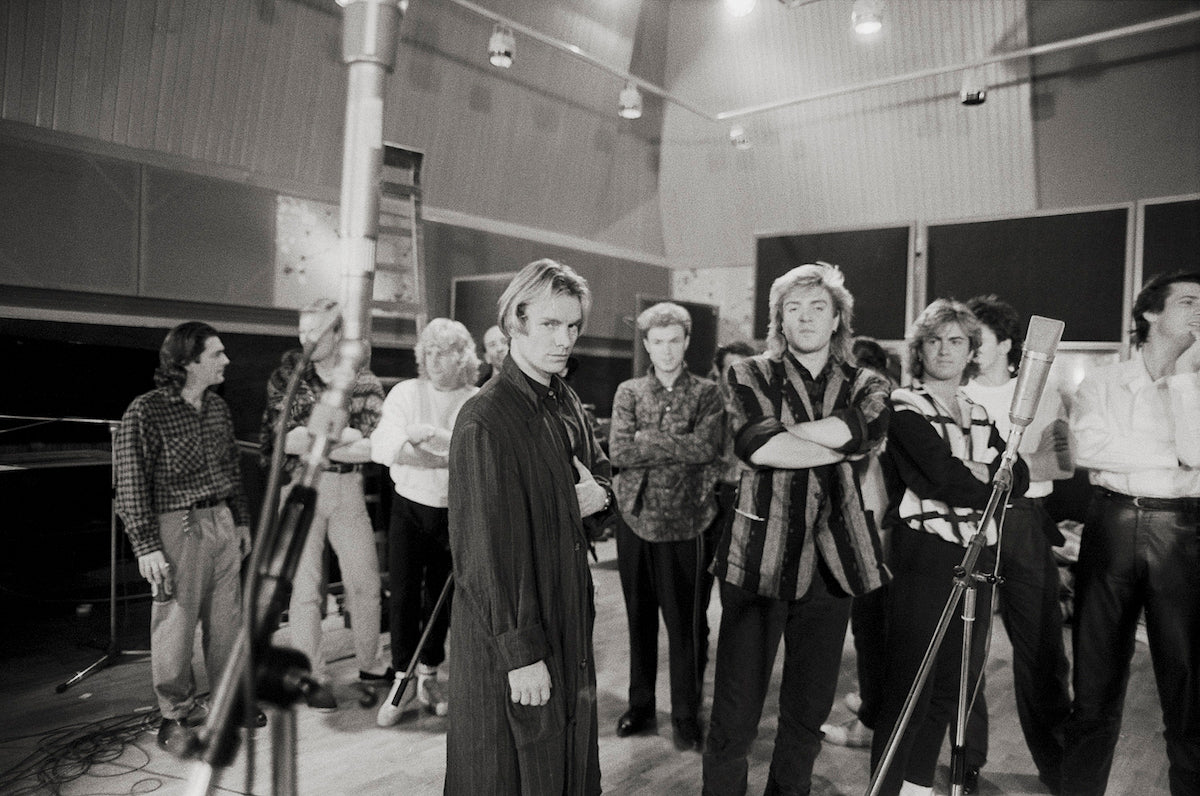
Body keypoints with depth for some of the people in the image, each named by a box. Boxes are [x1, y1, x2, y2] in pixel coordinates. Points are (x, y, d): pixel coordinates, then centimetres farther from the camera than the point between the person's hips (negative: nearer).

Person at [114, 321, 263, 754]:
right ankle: (177, 715, 20)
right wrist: (146, 546, -13)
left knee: (228, 617, 13)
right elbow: (131, 485, -11)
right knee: (175, 623, 4)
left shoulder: (218, 407, 9)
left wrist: (241, 520, 19)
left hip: (221, 522, 6)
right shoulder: (146, 411, -12)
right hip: (177, 528, -6)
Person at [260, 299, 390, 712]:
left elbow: (373, 448, -9)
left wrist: (313, 441, -16)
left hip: (349, 489, 2)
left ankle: (370, 666, 26)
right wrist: (344, 435, -13)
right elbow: (286, 440, -9)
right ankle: (313, 678, 17)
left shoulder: (365, 383, 1)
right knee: (305, 587, 4)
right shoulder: (287, 376, 0)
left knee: (366, 581, 9)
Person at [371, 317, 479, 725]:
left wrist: (430, 435, -31)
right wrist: (448, 457, -22)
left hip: (454, 512, 0)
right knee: (403, 594, -1)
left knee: (441, 596, 10)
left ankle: (428, 675, 28)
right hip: (410, 507, 0)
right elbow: (381, 447, -12)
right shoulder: (405, 392, -1)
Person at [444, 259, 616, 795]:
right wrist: (522, 652, -20)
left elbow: (600, 469, 22)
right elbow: (486, 549, -21)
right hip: (508, 638, -7)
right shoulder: (486, 420, -20)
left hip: (569, 620, 8)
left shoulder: (567, 405, 6)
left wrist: (599, 493, -3)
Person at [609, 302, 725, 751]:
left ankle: (686, 714, 22)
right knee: (639, 618, 14)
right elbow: (618, 452, -7)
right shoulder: (629, 392, 6)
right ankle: (640, 704, 30)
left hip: (683, 521, -2)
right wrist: (677, 447, -12)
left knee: (685, 622, 5)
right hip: (635, 517, 3)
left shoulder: (706, 394, 1)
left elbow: (707, 448, -16)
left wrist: (647, 439, -12)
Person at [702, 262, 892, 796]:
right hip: (758, 560, -3)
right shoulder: (750, 376, 4)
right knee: (735, 714, 0)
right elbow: (756, 445, -15)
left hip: (831, 563, 3)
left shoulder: (865, 386, 12)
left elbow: (863, 430, -12)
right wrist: (843, 447, -9)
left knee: (809, 710, 14)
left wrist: (782, 433, -11)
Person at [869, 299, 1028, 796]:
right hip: (924, 554, -7)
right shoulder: (904, 407, -4)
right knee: (909, 685, -4)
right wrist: (988, 479, -2)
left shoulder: (979, 415, 17)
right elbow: (943, 477, -16)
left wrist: (969, 471, -11)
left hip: (977, 558, 7)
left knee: (956, 681, 13)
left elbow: (1019, 479, 5)